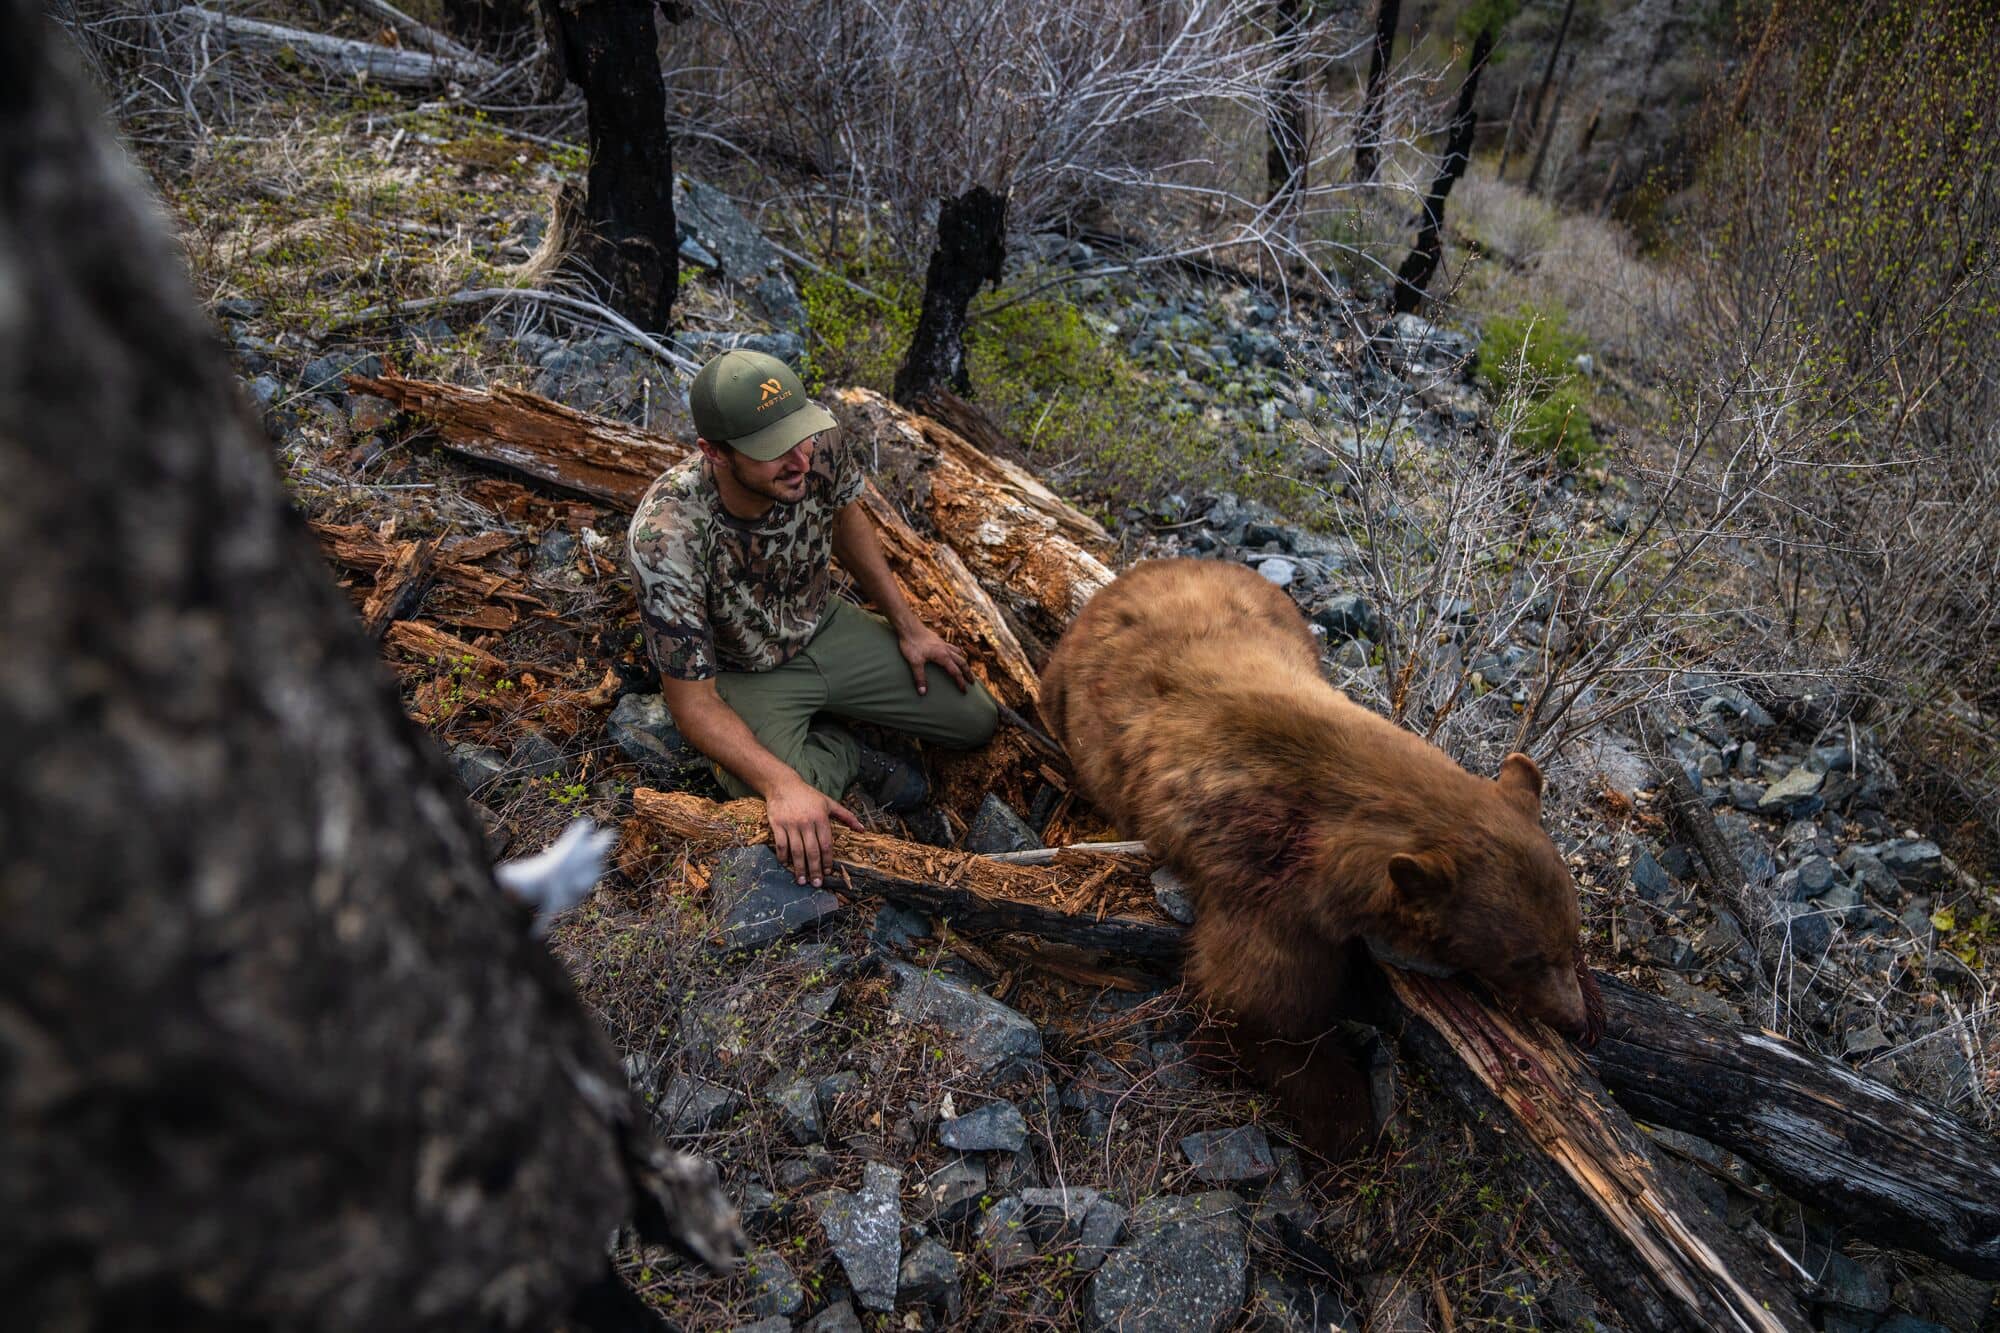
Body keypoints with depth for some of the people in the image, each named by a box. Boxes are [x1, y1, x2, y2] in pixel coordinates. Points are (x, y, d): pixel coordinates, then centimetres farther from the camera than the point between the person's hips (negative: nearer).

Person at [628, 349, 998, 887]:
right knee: (797, 854, -24)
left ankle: (825, 737, 19)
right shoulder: (666, 539, -38)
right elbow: (691, 701, -29)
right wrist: (781, 785, -43)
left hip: (826, 627, 5)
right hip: (741, 676, -4)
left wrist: (909, 626, 4)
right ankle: (842, 751, 7)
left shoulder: (820, 445, -25)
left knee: (976, 721, 6)